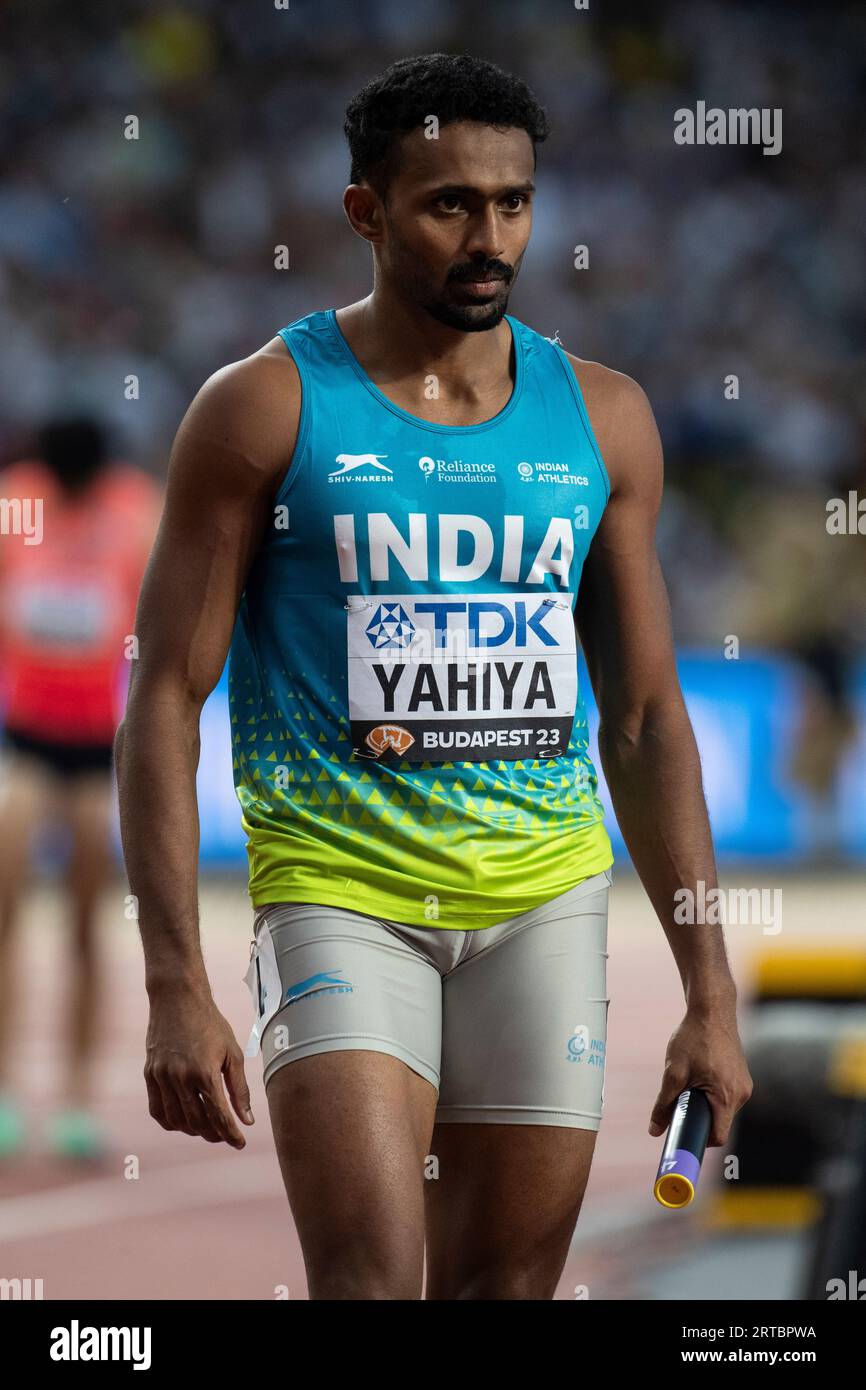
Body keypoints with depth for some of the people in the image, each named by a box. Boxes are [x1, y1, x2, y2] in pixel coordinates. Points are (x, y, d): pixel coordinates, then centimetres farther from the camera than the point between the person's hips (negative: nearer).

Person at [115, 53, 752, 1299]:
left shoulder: (601, 419, 9)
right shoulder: (267, 407, -2)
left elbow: (646, 717, 13)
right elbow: (168, 698, -4)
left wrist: (710, 992, 8)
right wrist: (178, 989, -13)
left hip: (545, 900, 4)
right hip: (340, 889, -4)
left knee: (506, 1288, 6)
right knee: (370, 1275, -19)